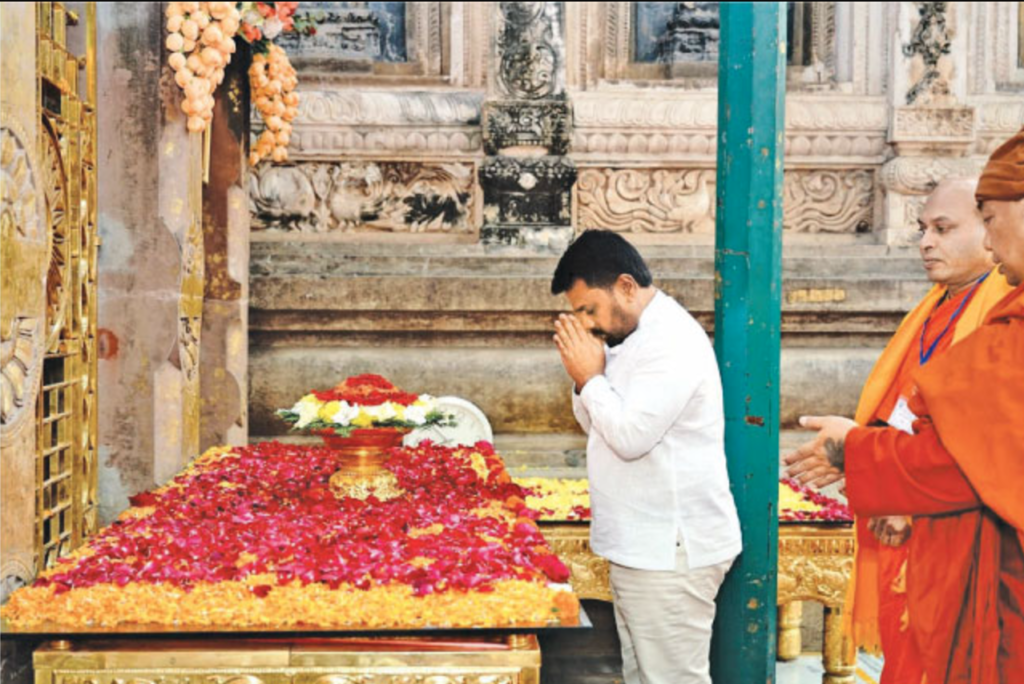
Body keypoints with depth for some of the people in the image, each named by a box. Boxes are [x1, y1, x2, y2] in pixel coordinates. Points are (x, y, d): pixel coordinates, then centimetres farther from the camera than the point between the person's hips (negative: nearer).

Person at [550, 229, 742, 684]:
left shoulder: (673, 341, -18)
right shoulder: (634, 337, 13)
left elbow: (631, 435, -25)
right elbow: (598, 426, 17)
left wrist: (591, 378, -12)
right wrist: (585, 380, -1)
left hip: (672, 554, -10)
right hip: (641, 549, 10)